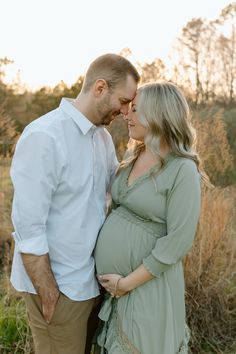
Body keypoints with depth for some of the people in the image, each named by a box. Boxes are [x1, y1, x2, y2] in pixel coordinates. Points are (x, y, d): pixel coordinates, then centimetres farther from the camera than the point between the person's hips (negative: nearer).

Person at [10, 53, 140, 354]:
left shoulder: (103, 136, 6)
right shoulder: (44, 137, -21)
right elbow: (28, 227, -21)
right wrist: (49, 295, -17)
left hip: (92, 278, 8)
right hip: (56, 284, -8)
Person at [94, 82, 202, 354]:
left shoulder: (183, 170, -18)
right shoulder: (132, 156, 4)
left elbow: (177, 242, -19)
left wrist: (127, 282, -15)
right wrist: (110, 276, 6)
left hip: (146, 283, -7)